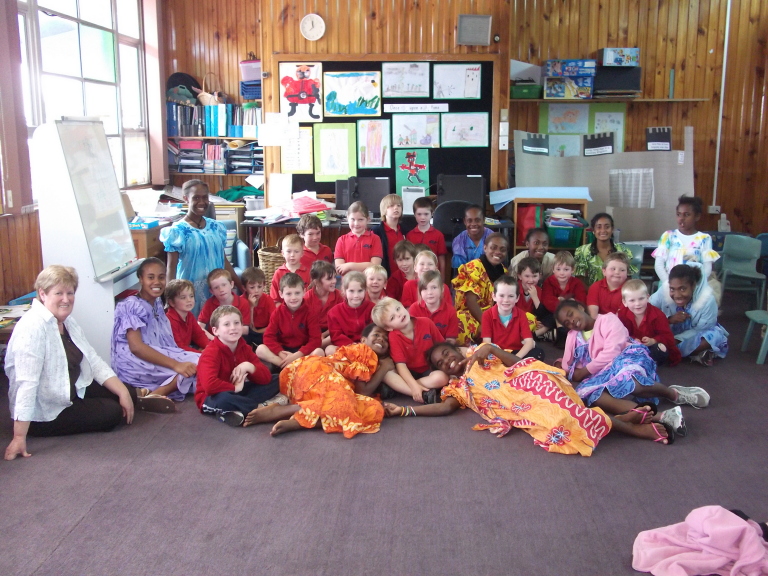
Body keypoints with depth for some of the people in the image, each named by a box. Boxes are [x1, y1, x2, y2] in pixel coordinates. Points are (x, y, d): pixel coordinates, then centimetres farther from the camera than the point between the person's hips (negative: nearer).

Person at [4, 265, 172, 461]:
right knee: (112, 412, -17)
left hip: (72, 391, 8)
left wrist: (124, 392, -8)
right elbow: (27, 382, -31)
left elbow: (94, 362, 3)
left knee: (125, 393, -5)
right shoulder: (32, 327, -24)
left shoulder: (68, 322, 4)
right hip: (44, 413, -8)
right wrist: (19, 437, -34)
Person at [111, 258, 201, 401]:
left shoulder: (157, 303, 15)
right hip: (136, 364, -8)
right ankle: (155, 395, -22)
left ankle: (150, 392, -19)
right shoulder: (131, 306, -10)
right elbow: (136, 347, -22)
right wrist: (176, 365, -31)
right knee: (197, 363, -19)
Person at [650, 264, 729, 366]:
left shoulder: (707, 300, -31)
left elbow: (700, 330, -22)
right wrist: (669, 319, -43)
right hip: (670, 333, 2)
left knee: (715, 336, -33)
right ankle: (696, 354, -17)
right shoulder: (664, 291, -29)